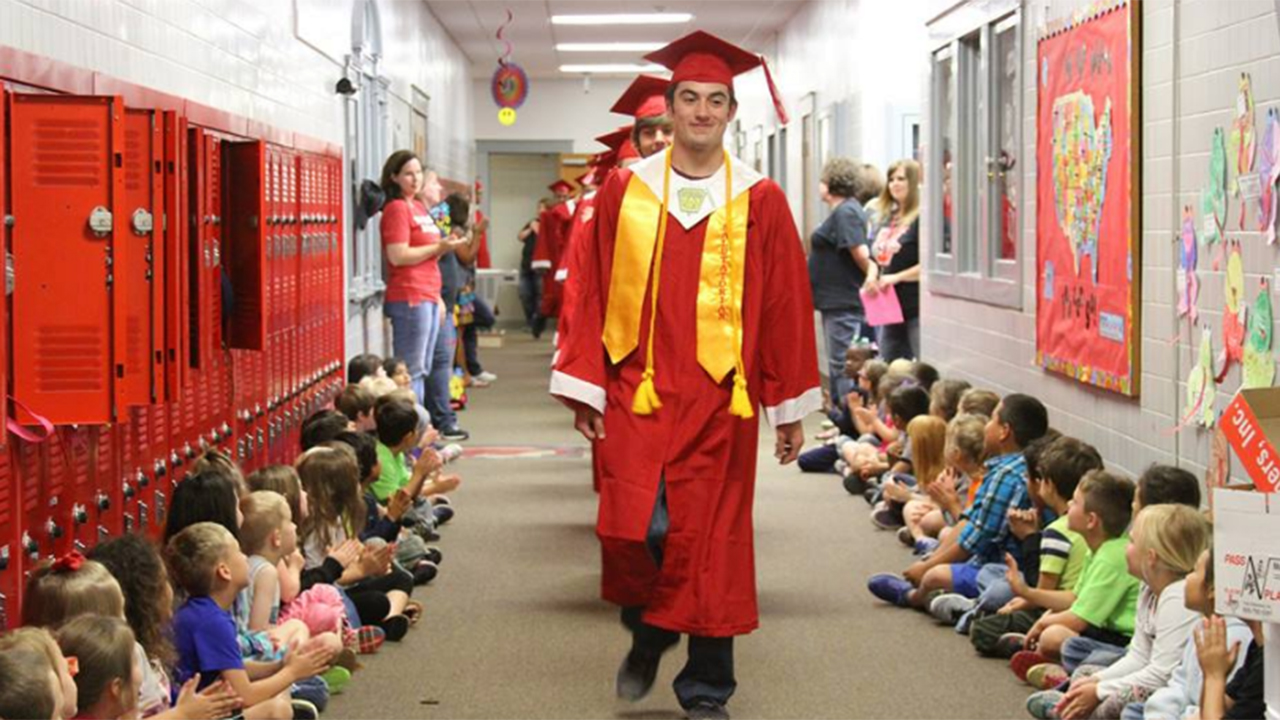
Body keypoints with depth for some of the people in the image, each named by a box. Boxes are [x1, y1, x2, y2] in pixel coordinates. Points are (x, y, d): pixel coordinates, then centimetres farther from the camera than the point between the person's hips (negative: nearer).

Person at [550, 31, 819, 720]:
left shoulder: (759, 201, 2)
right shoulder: (625, 191, 4)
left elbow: (783, 307, 4)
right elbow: (596, 294, 5)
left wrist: (790, 407, 4)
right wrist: (585, 389, 1)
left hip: (721, 400, 0)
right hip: (637, 392, 0)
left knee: (709, 543, 3)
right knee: (634, 530, -11)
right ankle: (646, 636, 21)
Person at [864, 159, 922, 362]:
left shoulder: (923, 219, -10)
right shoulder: (885, 219, 14)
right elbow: (875, 258, 24)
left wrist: (897, 277, -17)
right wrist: (871, 278, 4)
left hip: (917, 308, -8)